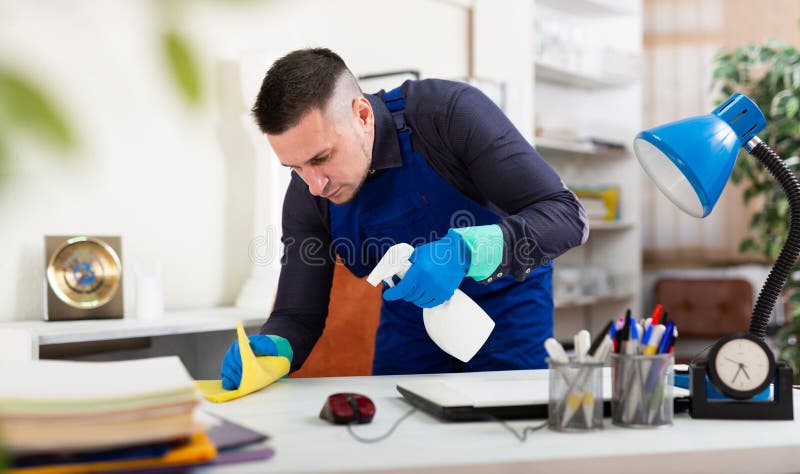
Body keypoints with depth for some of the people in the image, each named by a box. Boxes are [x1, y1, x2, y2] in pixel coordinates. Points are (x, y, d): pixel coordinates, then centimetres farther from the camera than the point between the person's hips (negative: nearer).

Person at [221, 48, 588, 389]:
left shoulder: (450, 113, -30)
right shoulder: (306, 196, -17)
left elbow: (567, 217, -29)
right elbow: (298, 315, -11)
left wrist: (465, 251, -45)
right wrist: (272, 347, -35)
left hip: (506, 309, -3)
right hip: (408, 323, 4)